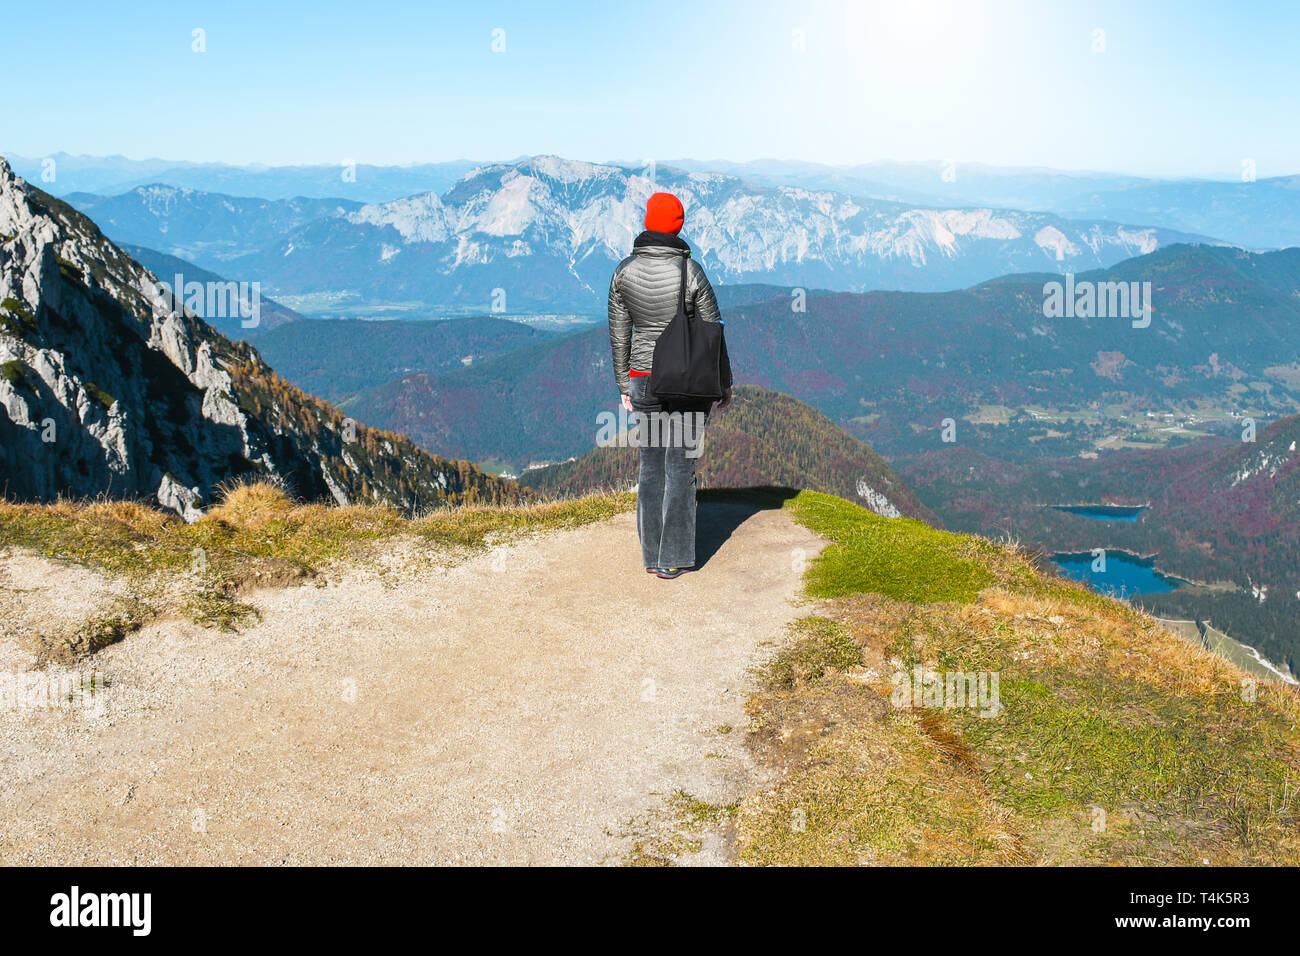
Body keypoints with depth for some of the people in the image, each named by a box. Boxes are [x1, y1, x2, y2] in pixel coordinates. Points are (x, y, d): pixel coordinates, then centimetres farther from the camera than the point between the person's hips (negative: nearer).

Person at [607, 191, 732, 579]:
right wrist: (725, 382, 6)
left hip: (643, 379, 3)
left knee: (650, 466, 13)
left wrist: (623, 385, 15)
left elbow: (619, 334, 4)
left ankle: (651, 555, 18)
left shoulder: (624, 271, -2)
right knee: (680, 466, 3)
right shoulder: (690, 271, -13)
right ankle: (672, 559, 8)